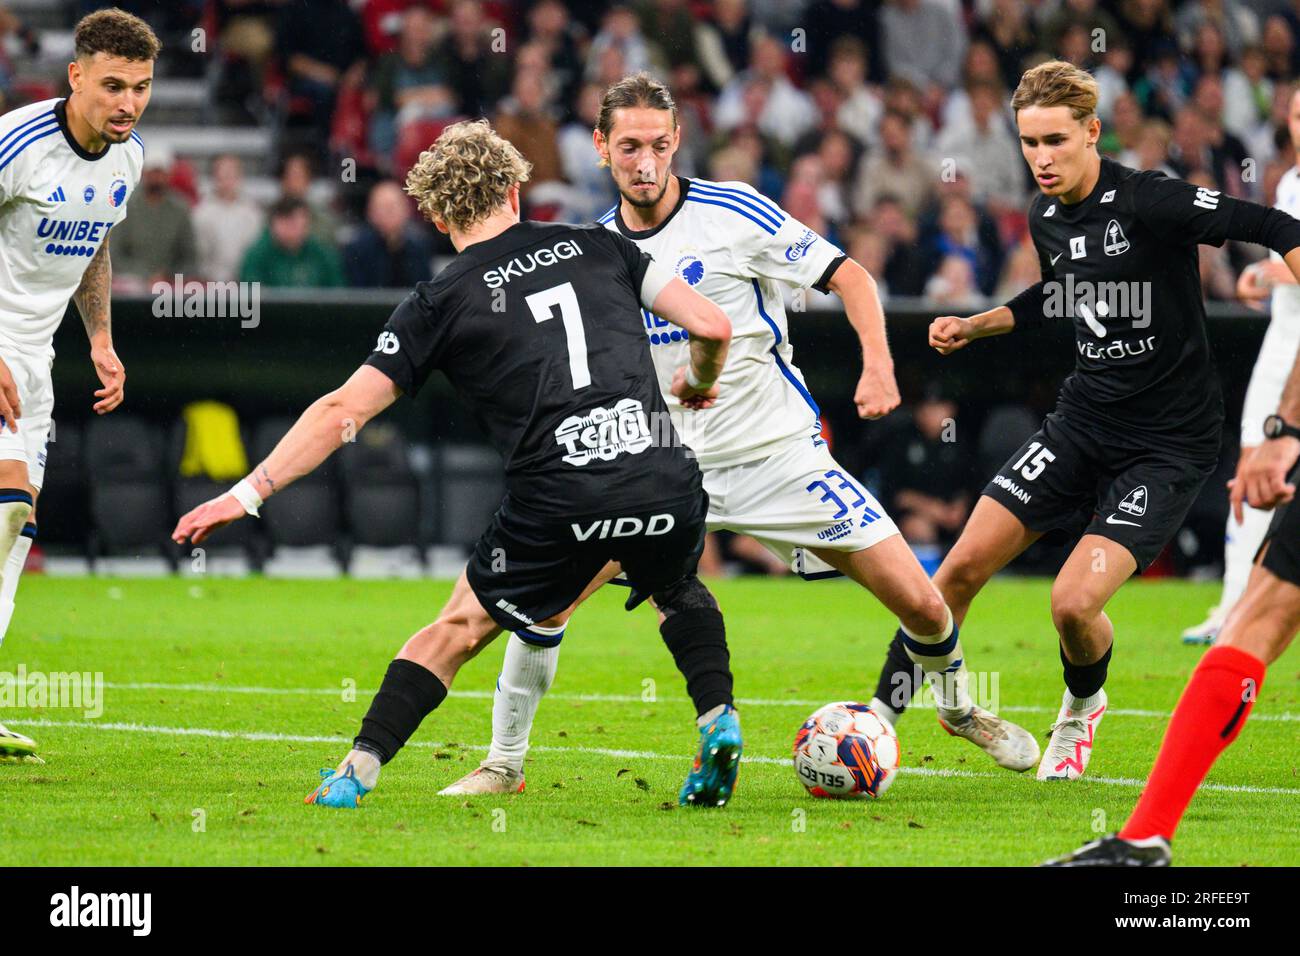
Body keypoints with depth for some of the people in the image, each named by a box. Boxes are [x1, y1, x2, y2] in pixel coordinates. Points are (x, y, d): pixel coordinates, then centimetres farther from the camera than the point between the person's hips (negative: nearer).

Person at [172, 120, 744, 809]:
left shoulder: (441, 303, 9)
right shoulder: (596, 247, 16)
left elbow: (344, 411, 6)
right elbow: (711, 325, 11)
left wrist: (247, 494, 10)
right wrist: (698, 384, 34)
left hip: (557, 503, -2)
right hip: (664, 483, 2)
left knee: (460, 627, 18)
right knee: (678, 590, 34)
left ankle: (358, 768, 9)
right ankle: (718, 723, 14)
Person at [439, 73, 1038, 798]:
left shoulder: (732, 212, -10)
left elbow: (846, 274, -5)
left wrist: (878, 364, -19)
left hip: (780, 455, -2)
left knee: (921, 604, -5)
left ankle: (959, 706, 28)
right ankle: (505, 764, 1)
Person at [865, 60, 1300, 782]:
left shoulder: (1148, 202, -19)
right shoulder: (1046, 219, 4)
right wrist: (974, 326, 16)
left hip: (1168, 444, -6)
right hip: (1082, 421, 6)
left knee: (1074, 603, -17)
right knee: (963, 568, -4)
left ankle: (1083, 705, 17)